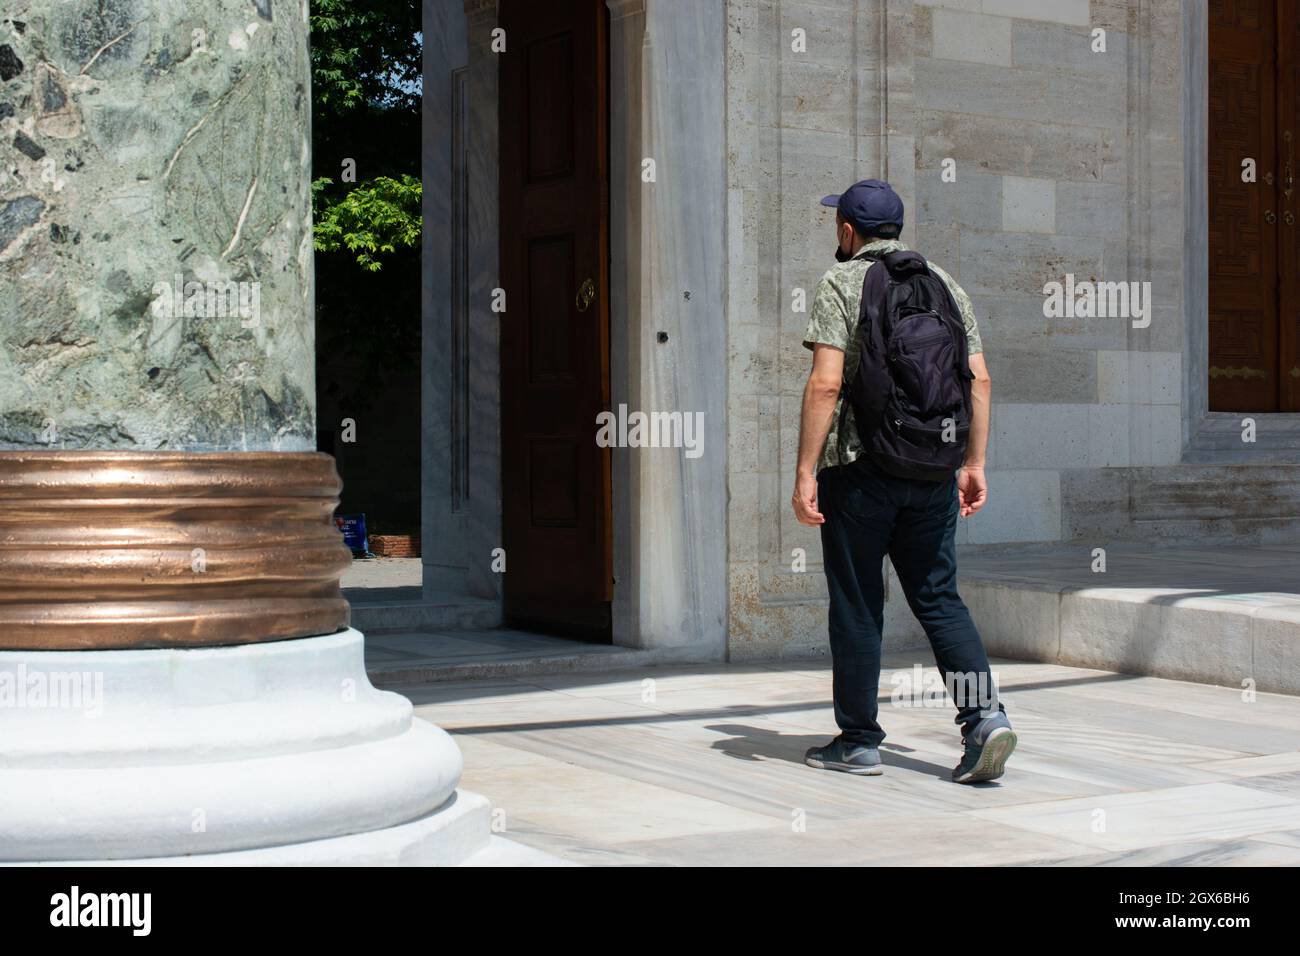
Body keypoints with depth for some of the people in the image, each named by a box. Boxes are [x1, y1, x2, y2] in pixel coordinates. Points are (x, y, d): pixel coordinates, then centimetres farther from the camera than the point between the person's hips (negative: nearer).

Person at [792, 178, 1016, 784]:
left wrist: (805, 471, -13)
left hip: (858, 467, -5)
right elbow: (979, 380, 8)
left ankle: (859, 740, 11)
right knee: (939, 598, 9)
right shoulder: (943, 283, 12)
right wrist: (974, 463, 13)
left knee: (856, 606, 4)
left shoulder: (841, 284, -4)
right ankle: (985, 716, -7)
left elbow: (825, 384, -14)